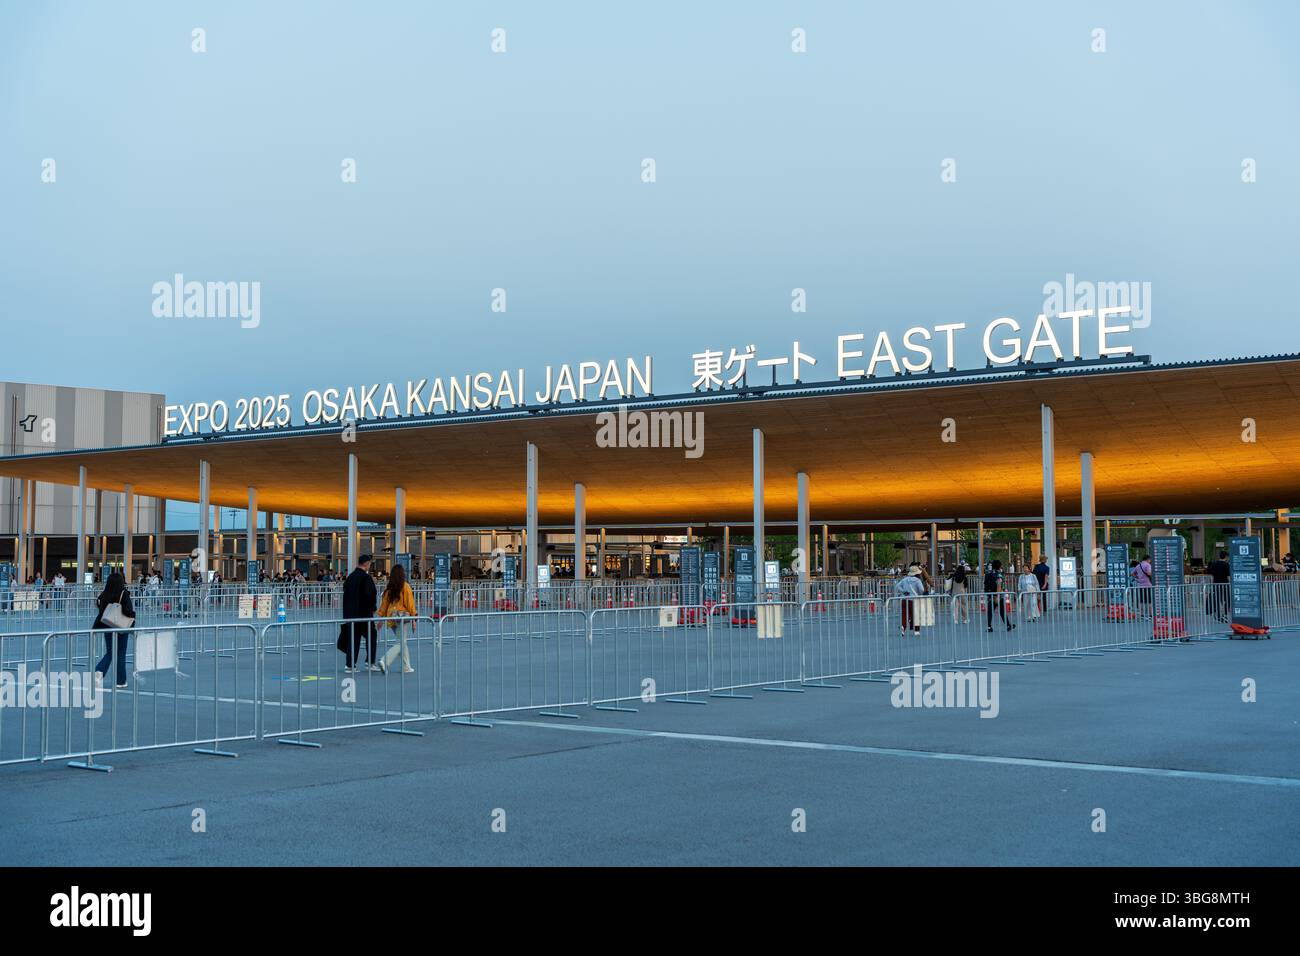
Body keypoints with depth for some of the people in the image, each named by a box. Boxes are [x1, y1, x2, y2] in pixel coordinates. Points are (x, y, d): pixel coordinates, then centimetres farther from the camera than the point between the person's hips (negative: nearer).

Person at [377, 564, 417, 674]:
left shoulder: (389, 588, 6)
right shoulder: (405, 586, -8)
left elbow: (384, 603, 9)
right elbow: (410, 603, -8)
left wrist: (381, 619, 16)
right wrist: (413, 618, -3)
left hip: (391, 617, 6)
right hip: (402, 615, -6)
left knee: (402, 642, 17)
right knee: (400, 643, -3)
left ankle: (406, 667, 21)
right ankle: (385, 662, -20)